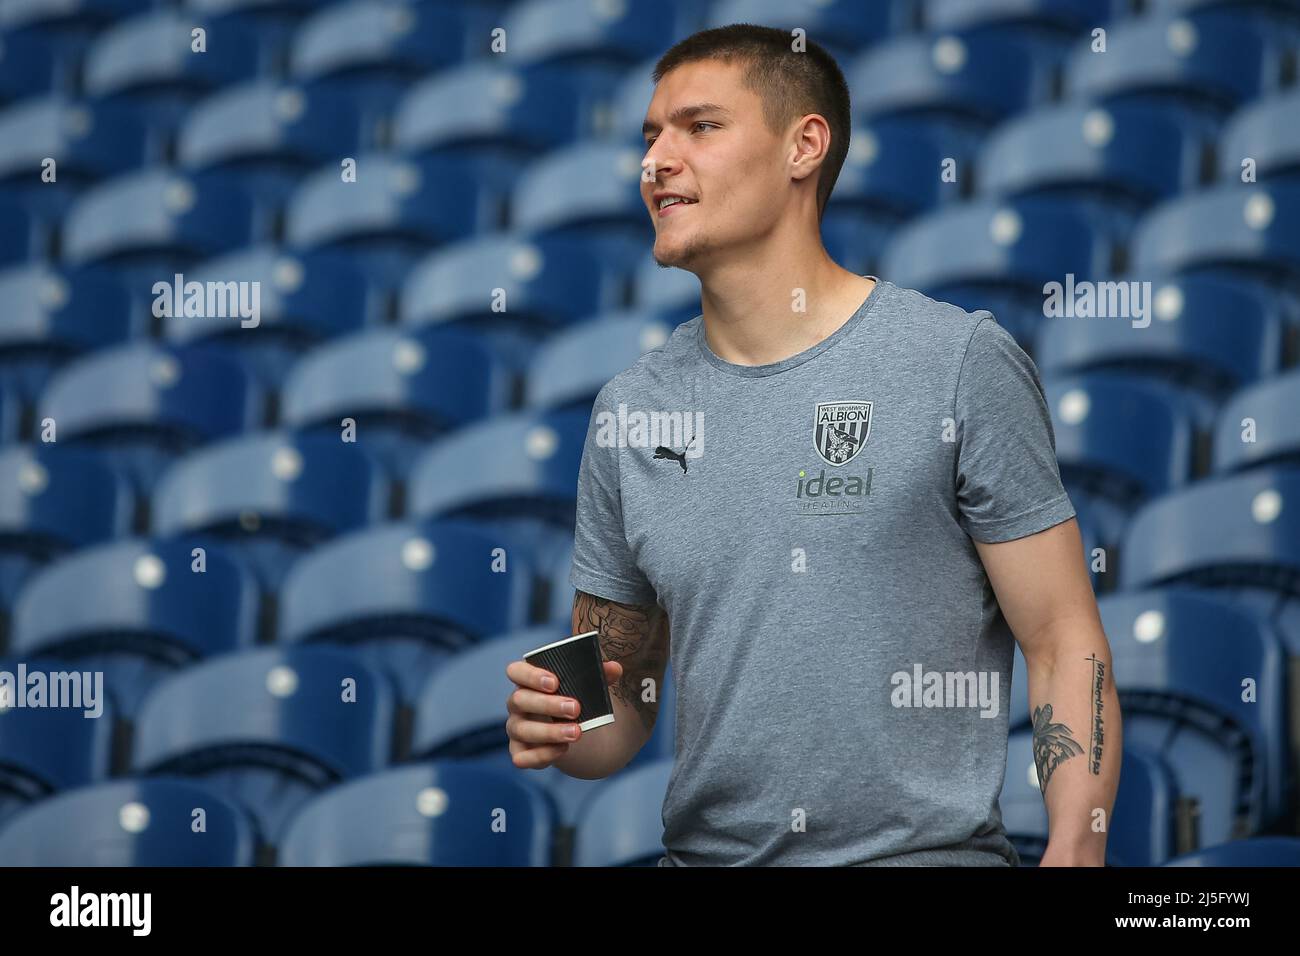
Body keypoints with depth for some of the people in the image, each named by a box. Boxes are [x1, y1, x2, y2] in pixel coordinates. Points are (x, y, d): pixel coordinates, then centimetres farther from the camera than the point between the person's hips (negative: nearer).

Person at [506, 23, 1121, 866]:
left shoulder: (960, 361, -3)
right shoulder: (629, 410, 10)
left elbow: (1066, 648, -4)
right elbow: (622, 710, 15)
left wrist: (1075, 853, -17)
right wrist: (552, 725, -7)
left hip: (924, 846, -6)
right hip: (705, 850, 6)